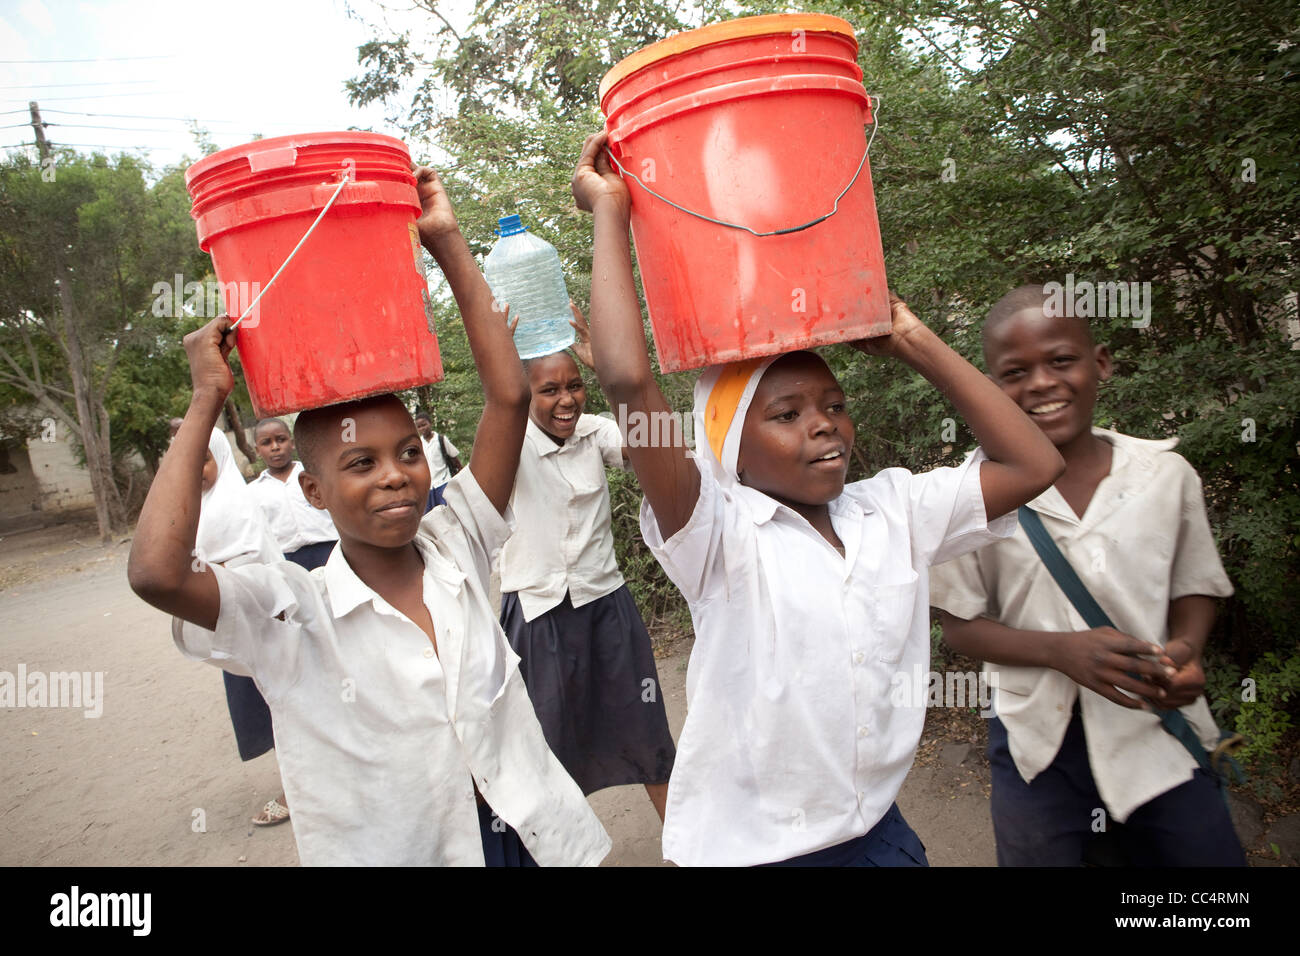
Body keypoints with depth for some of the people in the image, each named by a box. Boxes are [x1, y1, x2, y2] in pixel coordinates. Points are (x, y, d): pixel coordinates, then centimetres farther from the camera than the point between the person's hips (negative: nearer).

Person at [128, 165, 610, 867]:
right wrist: (206, 400, -22)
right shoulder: (291, 614, -15)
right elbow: (155, 573, -33)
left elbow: (509, 397, -14)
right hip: (397, 852, -2)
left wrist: (447, 244, -14)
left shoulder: (454, 551, -7)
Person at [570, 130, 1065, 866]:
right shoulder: (720, 532, -17)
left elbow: (1033, 463, -2)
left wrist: (915, 343, -4)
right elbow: (628, 380, -30)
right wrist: (610, 212, -21)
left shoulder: (893, 510, -1)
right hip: (748, 844, -4)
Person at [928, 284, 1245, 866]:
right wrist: (1061, 650, -20)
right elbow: (960, 625, -5)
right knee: (1037, 854, 11)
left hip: (1159, 732, 2)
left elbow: (1193, 588, 10)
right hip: (1039, 746, -2)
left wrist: (1185, 650, -12)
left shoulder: (1166, 473, -3)